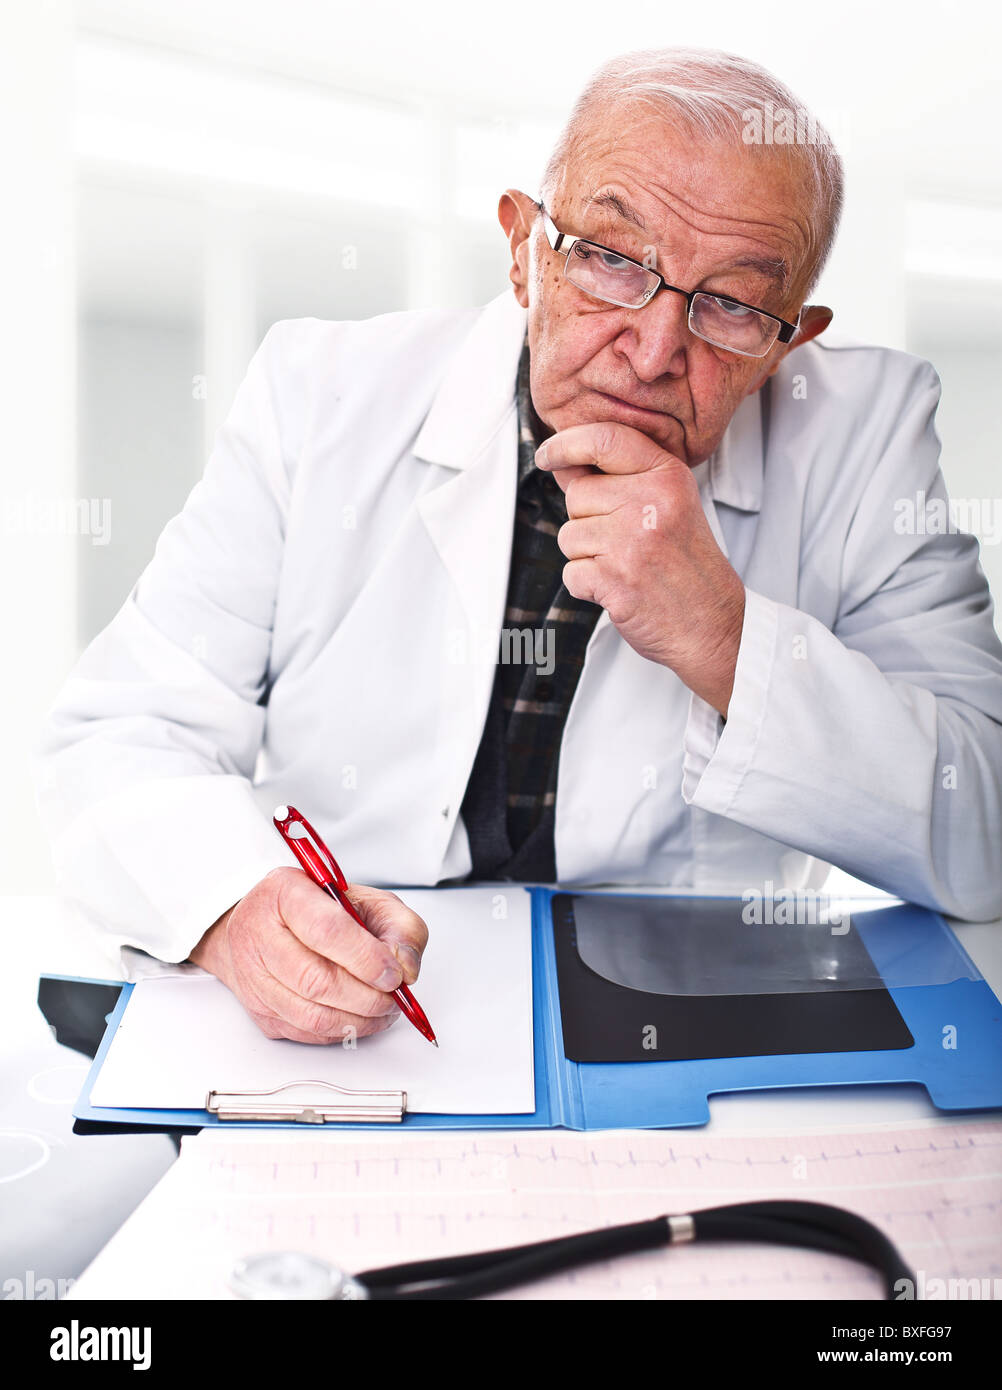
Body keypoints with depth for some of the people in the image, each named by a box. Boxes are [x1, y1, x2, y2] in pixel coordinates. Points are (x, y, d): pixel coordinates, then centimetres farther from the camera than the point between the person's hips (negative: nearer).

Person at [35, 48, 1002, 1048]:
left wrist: (723, 642, -24)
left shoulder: (864, 431, -7)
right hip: (336, 1051, 1)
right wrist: (237, 907, -29)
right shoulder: (321, 392, -5)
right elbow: (126, 735, -7)